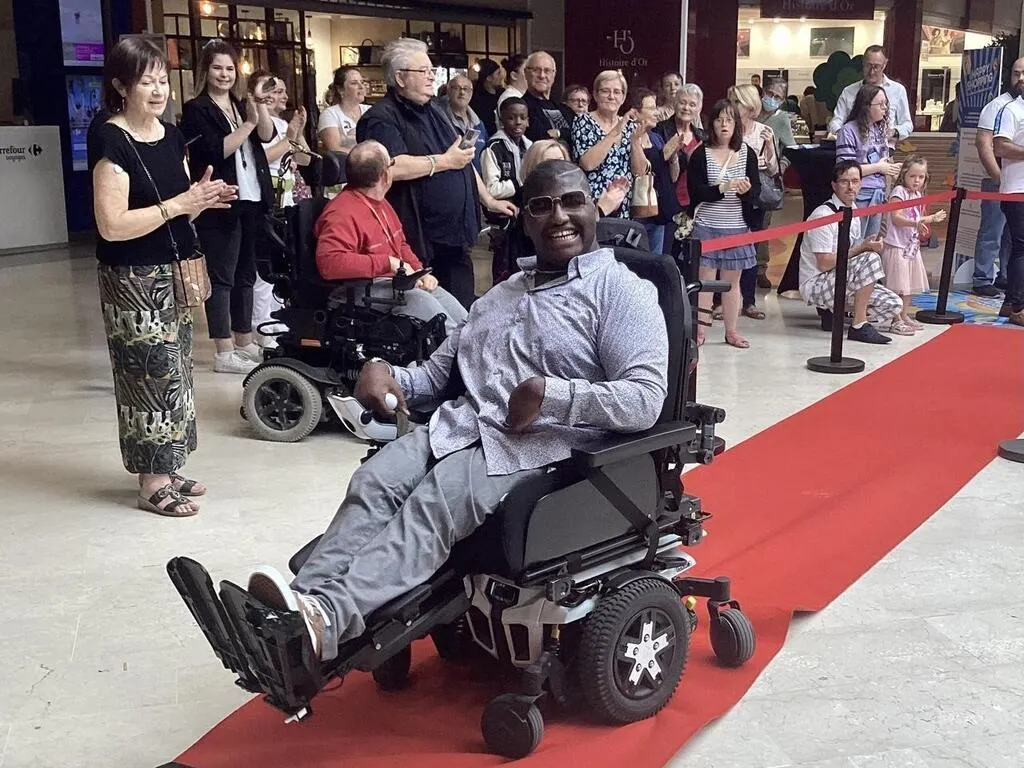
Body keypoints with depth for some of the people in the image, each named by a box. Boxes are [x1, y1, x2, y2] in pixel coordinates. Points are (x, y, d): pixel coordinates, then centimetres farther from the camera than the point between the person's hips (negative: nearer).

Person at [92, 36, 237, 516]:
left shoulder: (171, 135, 8)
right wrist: (180, 204, -21)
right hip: (133, 279, -8)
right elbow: (112, 225, -21)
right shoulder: (112, 142, -15)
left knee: (176, 370, 12)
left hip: (173, 273, 8)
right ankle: (152, 484, 8)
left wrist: (202, 198, -4)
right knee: (152, 372, -4)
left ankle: (167, 470, 24)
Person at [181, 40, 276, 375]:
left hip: (252, 201, 7)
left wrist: (260, 107, -15)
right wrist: (248, 124, -17)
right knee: (221, 276, -5)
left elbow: (267, 135, 0)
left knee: (245, 274, 12)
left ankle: (244, 342, 21)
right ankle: (224, 353, -3)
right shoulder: (196, 110, -4)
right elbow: (216, 151, -16)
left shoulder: (242, 105, 16)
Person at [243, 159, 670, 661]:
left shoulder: (621, 289, 3)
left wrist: (552, 394, -21)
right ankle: (301, 611, -38)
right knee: (374, 481, -23)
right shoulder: (502, 295, 27)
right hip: (463, 425, 6)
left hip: (548, 442, -6)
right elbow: (437, 372, 26)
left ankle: (328, 618, -46)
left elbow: (646, 398, -11)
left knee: (438, 500, -32)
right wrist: (388, 376, 4)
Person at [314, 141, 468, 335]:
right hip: (366, 288, -9)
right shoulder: (342, 213, -18)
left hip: (399, 281, 10)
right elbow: (329, 262, -33)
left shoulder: (379, 202, 15)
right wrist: (389, 263, -28)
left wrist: (419, 270, 7)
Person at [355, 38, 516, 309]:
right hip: (417, 243, -8)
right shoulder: (381, 119, -12)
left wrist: (488, 200, 23)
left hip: (454, 237, 9)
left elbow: (464, 161, 26)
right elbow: (393, 167, -29)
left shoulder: (433, 112, 18)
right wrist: (447, 161, -18)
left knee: (465, 310, 12)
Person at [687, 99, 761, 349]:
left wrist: (746, 190, -22)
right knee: (705, 278, 0)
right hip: (706, 225, -2)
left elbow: (756, 192, 0)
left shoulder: (747, 153, 3)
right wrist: (723, 188, -22)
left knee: (732, 280, 9)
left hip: (737, 226, 2)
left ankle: (731, 331, 18)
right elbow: (694, 192, -10)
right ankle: (700, 329, 8)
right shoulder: (701, 154, -3)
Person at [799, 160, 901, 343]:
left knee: (893, 305, -4)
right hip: (814, 285, -9)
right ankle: (859, 326, -20)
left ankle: (832, 310, 11)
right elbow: (824, 264, -22)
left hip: (841, 282, 9)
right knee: (871, 260, -30)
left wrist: (869, 245, -2)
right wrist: (862, 248, -20)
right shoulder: (823, 215, -18)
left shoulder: (853, 210, 9)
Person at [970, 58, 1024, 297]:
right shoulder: (998, 105, -6)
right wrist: (999, 177, -17)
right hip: (999, 184, -6)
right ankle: (983, 281, 1)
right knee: (992, 234, -4)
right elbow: (983, 143, -13)